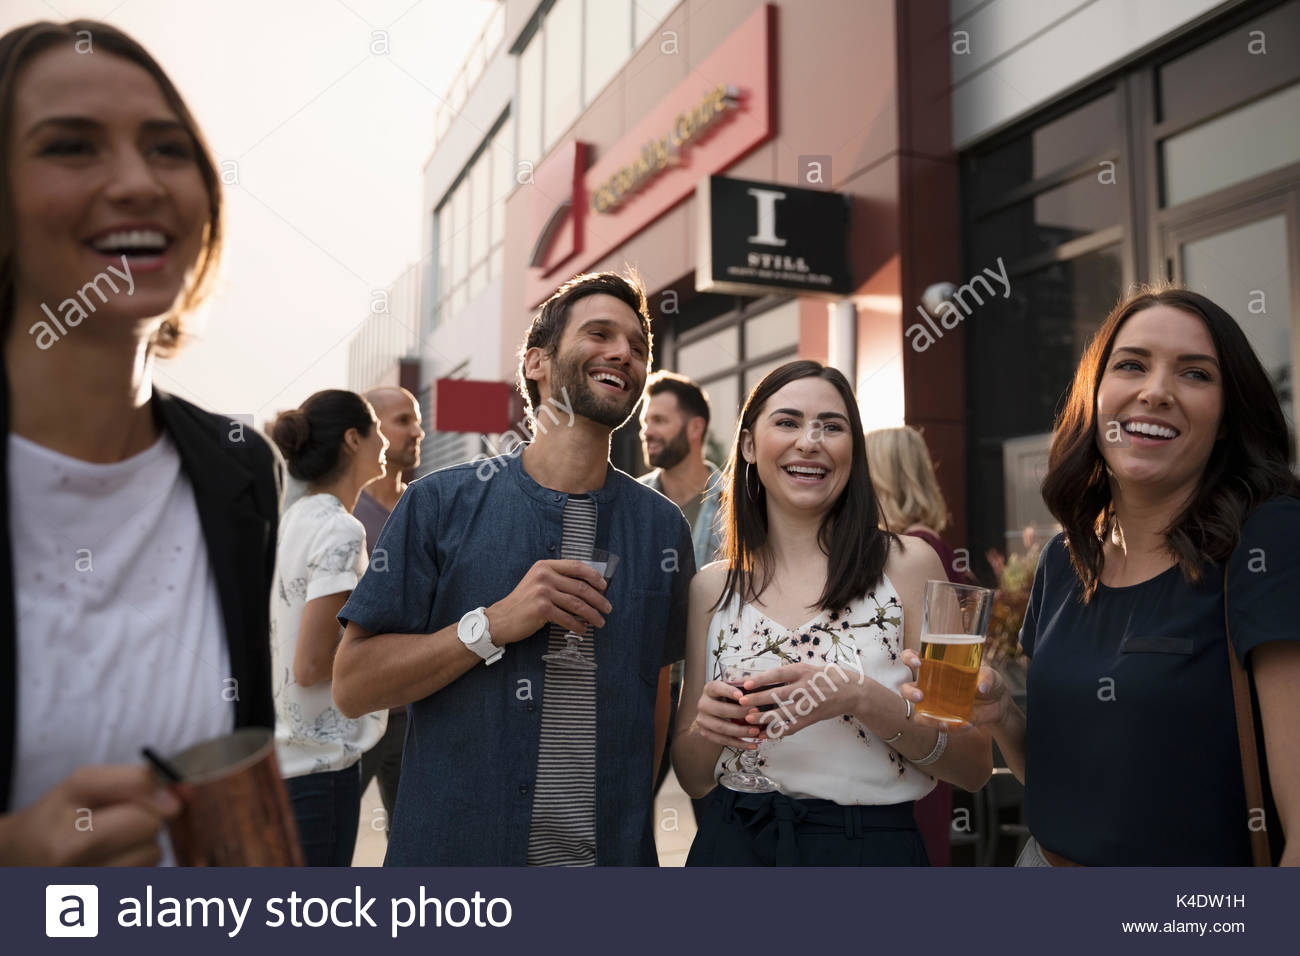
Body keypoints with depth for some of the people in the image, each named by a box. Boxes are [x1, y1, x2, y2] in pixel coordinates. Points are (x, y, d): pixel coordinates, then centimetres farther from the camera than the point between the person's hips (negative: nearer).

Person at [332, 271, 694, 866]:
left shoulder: (662, 526, 1)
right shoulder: (439, 504, -7)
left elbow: (655, 693, 8)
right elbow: (353, 687, -8)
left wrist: (634, 825, 0)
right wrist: (494, 624, -19)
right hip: (451, 850, -2)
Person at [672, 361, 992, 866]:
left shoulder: (907, 564, -8)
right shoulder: (712, 588, -2)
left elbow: (974, 766, -9)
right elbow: (693, 779, 4)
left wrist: (859, 697, -24)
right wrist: (706, 726, -17)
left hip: (873, 846, -1)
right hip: (733, 845, 2)